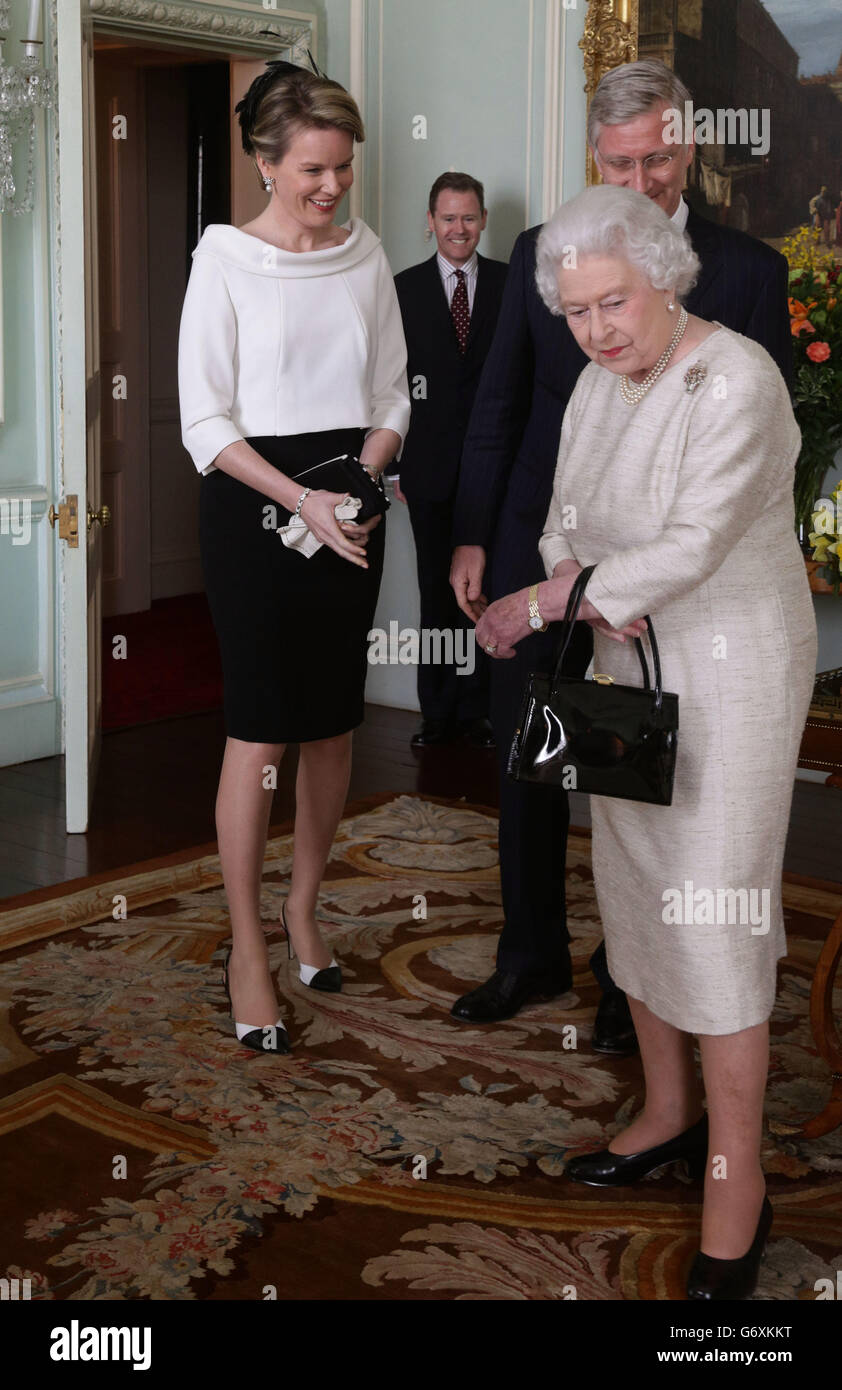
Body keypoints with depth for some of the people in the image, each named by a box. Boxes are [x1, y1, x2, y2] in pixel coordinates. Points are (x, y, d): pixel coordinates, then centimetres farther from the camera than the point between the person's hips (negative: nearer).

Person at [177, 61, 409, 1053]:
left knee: (333, 720, 9)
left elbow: (391, 393, 11)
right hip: (253, 504, -4)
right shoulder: (225, 258, -5)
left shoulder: (366, 255, 7)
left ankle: (303, 910, 27)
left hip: (349, 505, 4)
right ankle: (247, 951, 5)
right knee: (259, 728, -6)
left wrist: (363, 478, -7)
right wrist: (300, 498, -19)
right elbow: (205, 420, -8)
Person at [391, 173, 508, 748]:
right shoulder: (405, 288, 5)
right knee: (438, 591, 7)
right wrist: (391, 462, -2)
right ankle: (438, 711, 17)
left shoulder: (510, 284, 4)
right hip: (430, 465, 1)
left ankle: (479, 709, 14)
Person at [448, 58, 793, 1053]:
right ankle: (532, 958, 31)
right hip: (536, 550, 3)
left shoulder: (747, 271, -2)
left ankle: (628, 981, 27)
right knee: (526, 765, 12)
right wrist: (471, 539, 3)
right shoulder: (541, 254, 5)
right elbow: (497, 405, 8)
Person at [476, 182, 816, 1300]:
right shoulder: (600, 382, 6)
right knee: (633, 892, 15)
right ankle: (669, 1112, 33)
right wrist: (586, 590, -16)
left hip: (731, 672, -8)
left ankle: (737, 1178, 9)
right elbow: (567, 518, 7)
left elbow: (692, 546, -25)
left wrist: (537, 607, -19)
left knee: (713, 920, -5)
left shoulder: (737, 381, -19)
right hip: (629, 664, 8)